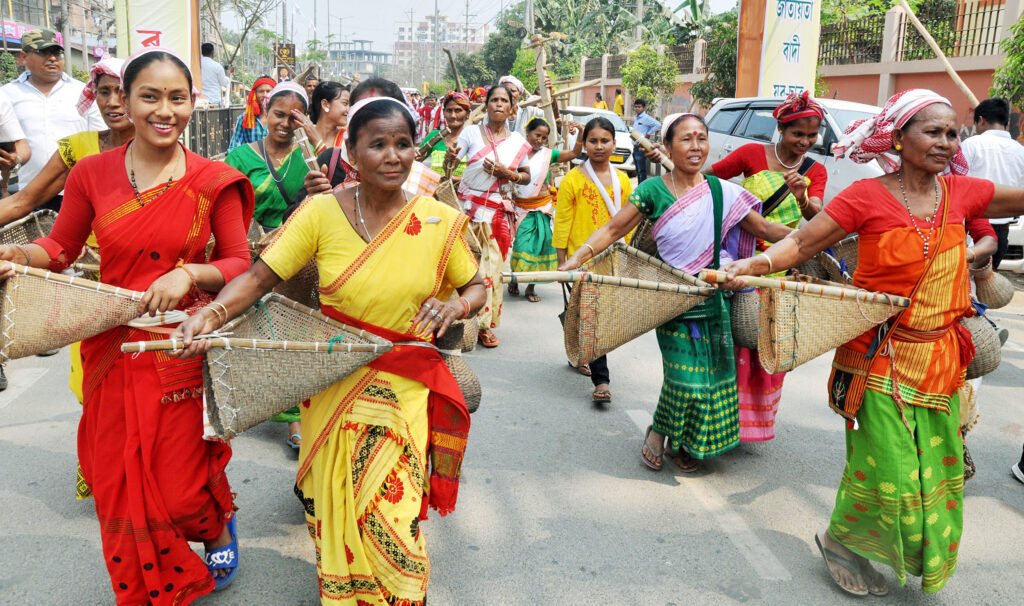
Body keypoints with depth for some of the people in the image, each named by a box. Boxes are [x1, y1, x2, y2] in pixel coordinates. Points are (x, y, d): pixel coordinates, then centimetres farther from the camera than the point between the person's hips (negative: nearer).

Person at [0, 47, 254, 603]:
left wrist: (188, 274, -23)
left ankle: (221, 525, 45)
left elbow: (240, 263, -5)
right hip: (114, 351, 3)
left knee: (182, 483, 8)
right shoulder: (92, 174, 0)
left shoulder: (213, 182, -6)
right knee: (120, 484, 14)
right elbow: (59, 247, 8)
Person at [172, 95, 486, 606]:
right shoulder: (321, 212, -8)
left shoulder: (441, 221, -5)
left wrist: (456, 306, -15)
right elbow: (258, 277, -10)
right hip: (334, 390, 1)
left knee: (392, 521, 3)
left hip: (405, 392, 0)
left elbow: (476, 287, 7)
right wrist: (210, 317, -27)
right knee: (334, 518, 13)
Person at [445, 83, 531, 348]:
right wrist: (450, 157, -32)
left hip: (498, 212, 1)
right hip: (467, 205, -1)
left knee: (492, 266, 2)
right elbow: (450, 162, -8)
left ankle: (485, 324, 14)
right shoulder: (472, 133, 0)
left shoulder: (518, 142, 5)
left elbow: (526, 176, 14)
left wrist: (506, 173, -6)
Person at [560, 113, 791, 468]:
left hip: (713, 301, 3)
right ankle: (658, 433, 19)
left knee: (714, 375, 4)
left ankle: (680, 444, 27)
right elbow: (613, 229, -5)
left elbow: (764, 229, 7)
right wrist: (577, 257, -18)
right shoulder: (653, 191, -4)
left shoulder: (722, 192, 3)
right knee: (685, 377, -11)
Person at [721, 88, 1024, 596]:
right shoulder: (868, 197, -11)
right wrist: (754, 264, -30)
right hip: (882, 358, -6)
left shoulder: (961, 191, 4)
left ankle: (920, 559, 39)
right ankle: (839, 541, 25)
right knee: (888, 471, -2)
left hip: (940, 360, 6)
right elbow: (802, 242, -15)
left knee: (940, 471, 14)